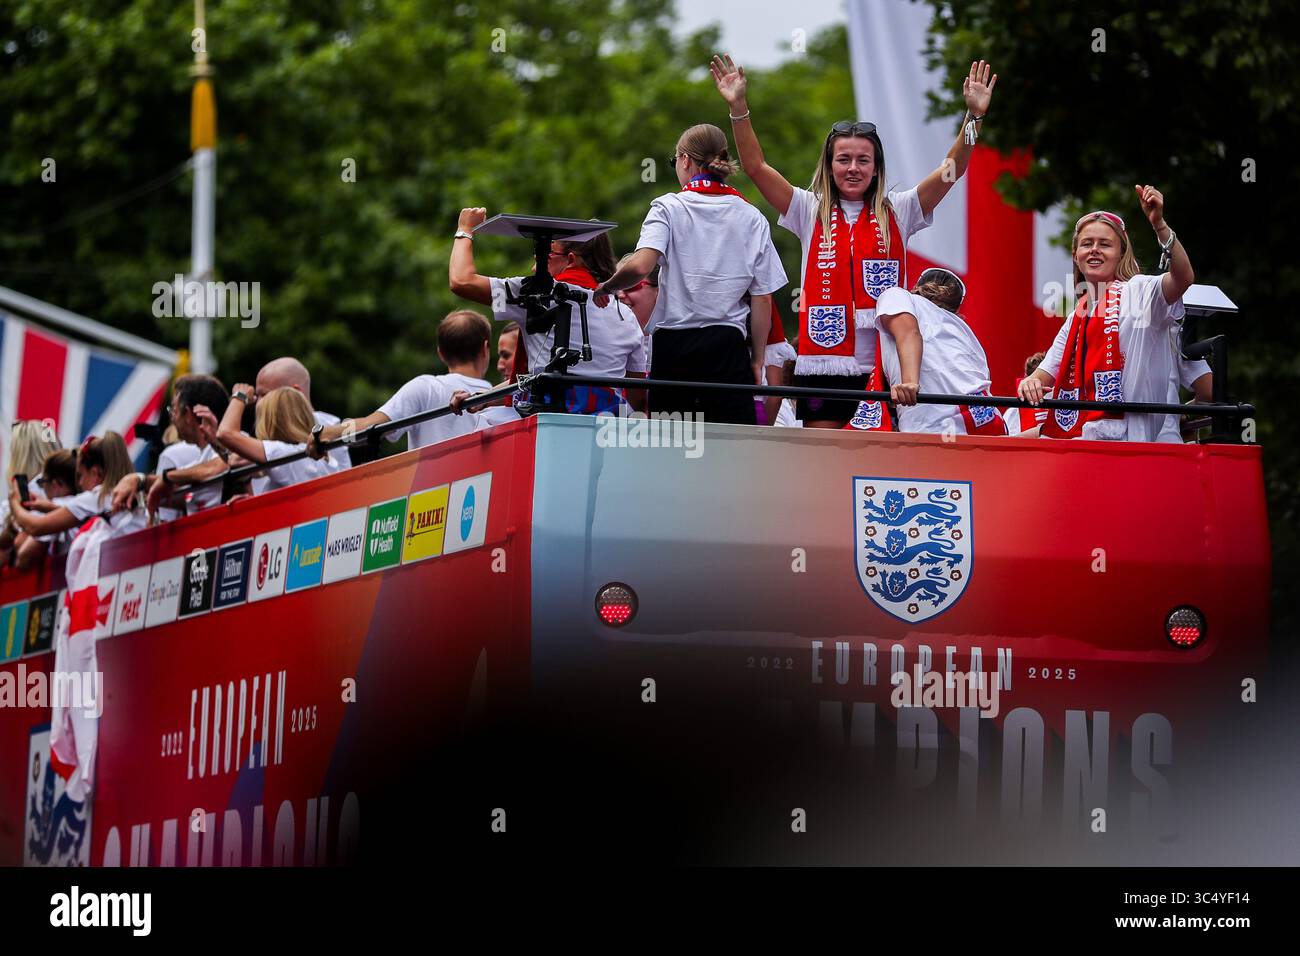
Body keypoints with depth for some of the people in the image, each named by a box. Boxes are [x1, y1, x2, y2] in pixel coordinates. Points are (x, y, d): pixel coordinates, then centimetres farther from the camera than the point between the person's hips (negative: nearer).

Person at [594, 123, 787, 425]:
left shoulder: (668, 208, -1)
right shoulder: (752, 218, 7)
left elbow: (640, 266, -17)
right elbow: (762, 299, 7)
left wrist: (607, 287, 2)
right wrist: (757, 360, 14)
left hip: (674, 345, -1)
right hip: (727, 348, 1)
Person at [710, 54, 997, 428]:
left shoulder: (897, 212, 8)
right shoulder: (811, 212, 9)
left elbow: (951, 170, 1)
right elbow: (756, 166, 3)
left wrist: (974, 116, -11)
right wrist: (739, 108, -8)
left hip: (885, 367, 0)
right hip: (824, 363, 0)